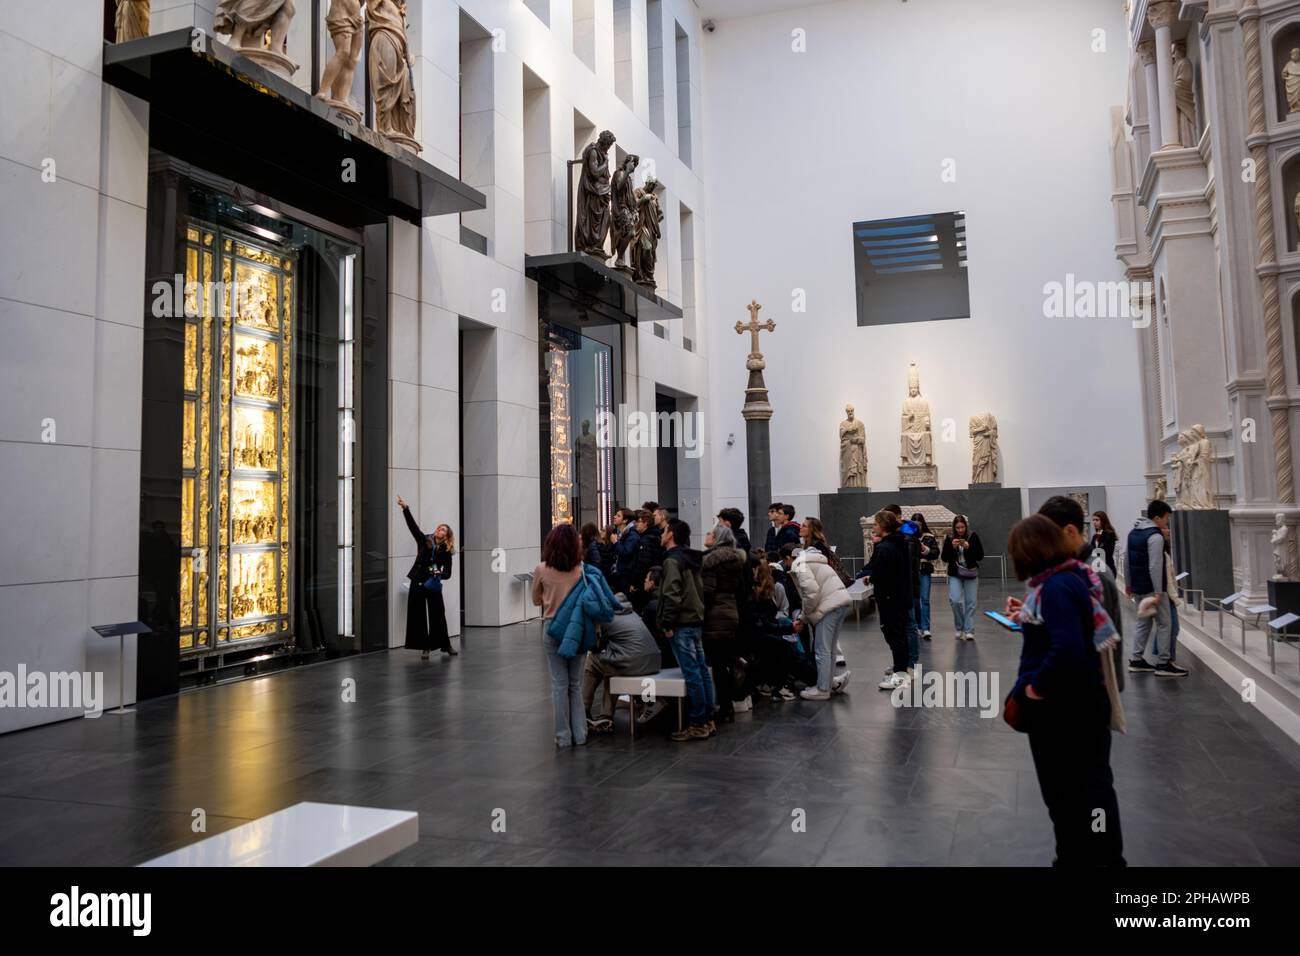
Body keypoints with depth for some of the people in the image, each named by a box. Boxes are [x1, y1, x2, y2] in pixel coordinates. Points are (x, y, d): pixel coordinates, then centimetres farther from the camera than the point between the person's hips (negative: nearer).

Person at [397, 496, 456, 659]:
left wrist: (440, 574, -23)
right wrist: (405, 508, -16)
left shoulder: (446, 551, 0)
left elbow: (448, 573, -1)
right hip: (418, 584, 1)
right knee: (418, 616, 1)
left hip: (434, 585, -1)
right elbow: (412, 525, -6)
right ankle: (424, 647, 9)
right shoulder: (424, 540, 2)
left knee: (438, 615, 5)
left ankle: (445, 645, 19)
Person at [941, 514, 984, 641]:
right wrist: (952, 547, -16)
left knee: (970, 603, 1)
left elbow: (980, 556, -5)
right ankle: (960, 628, 7)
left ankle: (969, 630, 9)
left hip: (971, 574, 0)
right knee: (955, 600, -12)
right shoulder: (949, 538, -1)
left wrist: (968, 547, -19)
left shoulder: (973, 537, -4)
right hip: (955, 574, 0)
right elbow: (944, 557, 0)